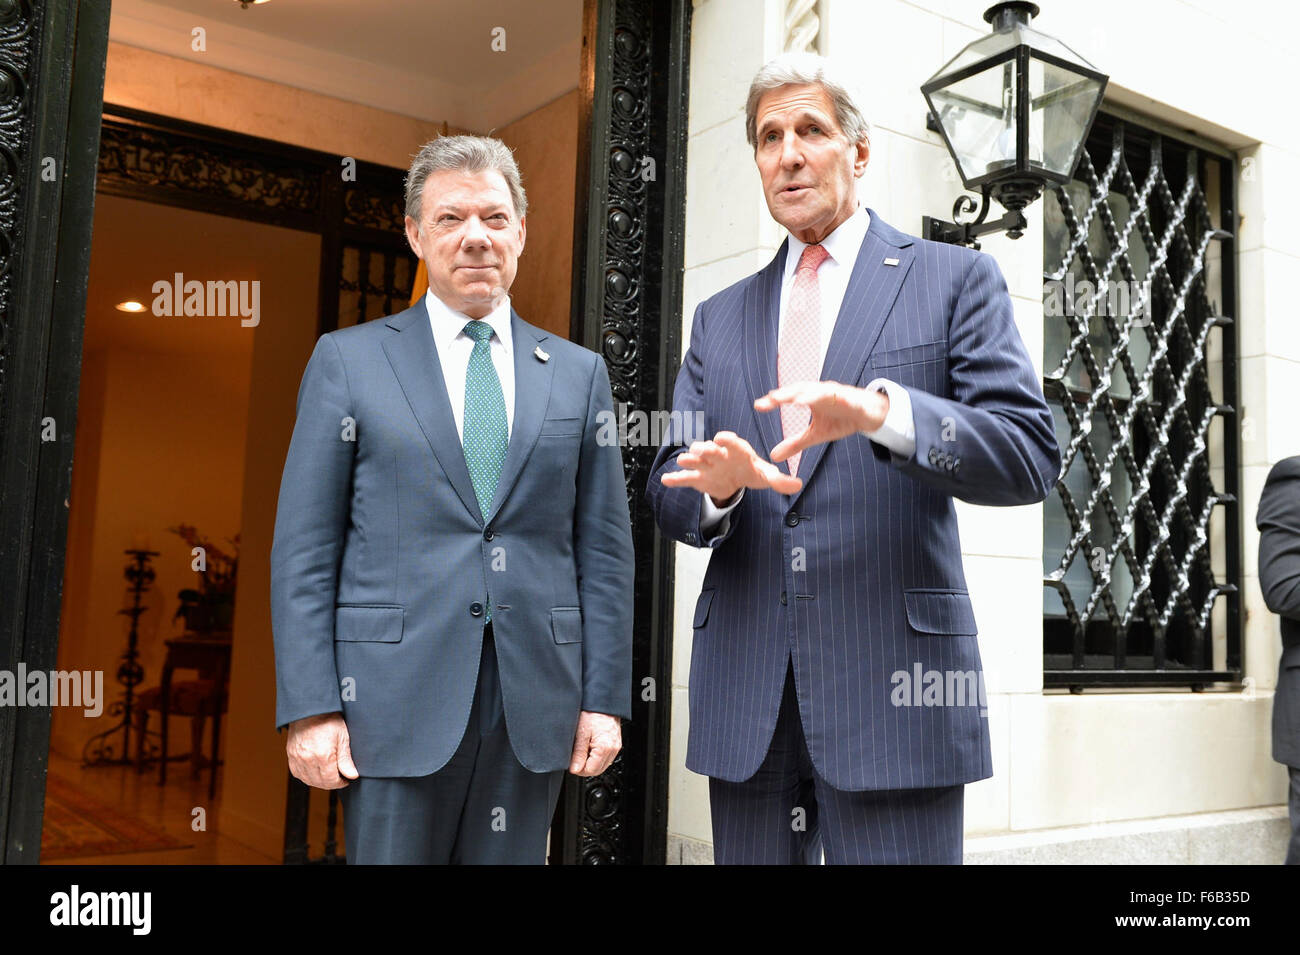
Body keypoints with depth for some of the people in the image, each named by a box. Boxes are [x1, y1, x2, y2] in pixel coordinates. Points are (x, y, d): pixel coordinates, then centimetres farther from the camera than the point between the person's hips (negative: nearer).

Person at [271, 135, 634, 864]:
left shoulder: (580, 374, 10)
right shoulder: (347, 360, 5)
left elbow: (605, 550, 8)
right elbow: (304, 551, 0)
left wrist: (605, 699, 2)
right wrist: (312, 708, -7)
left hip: (535, 705, 2)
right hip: (398, 698, -2)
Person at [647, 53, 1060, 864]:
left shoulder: (955, 280, 5)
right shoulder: (720, 317, 17)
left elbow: (1030, 455, -6)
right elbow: (668, 485, 11)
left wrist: (882, 411, -23)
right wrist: (716, 486, -13)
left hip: (892, 679, -3)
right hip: (745, 689, 4)